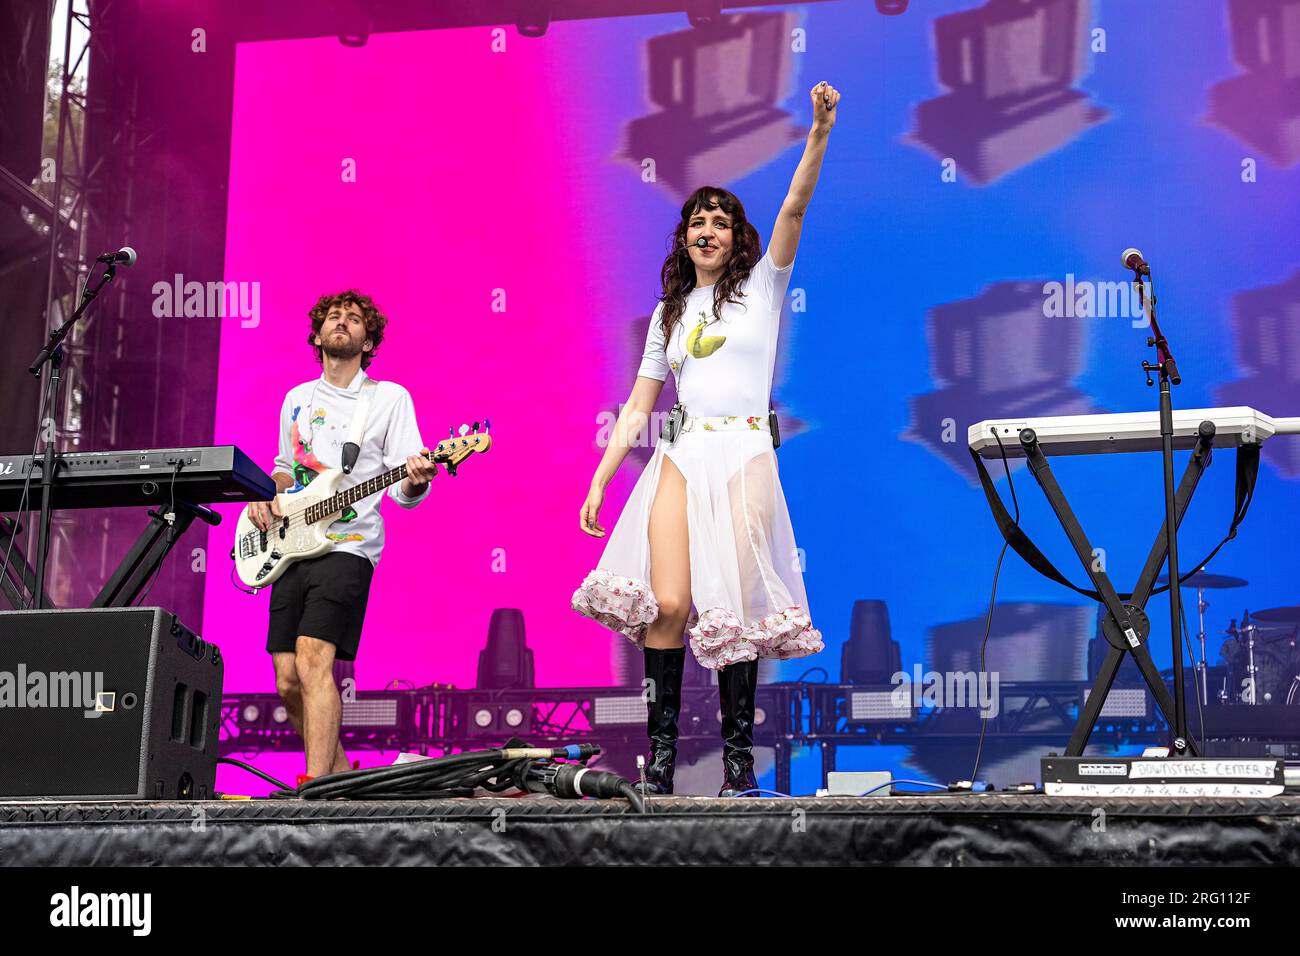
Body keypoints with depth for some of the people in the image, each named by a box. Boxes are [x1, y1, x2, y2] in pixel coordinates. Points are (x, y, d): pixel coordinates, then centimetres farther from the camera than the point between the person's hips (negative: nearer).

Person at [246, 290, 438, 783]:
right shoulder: (298, 399, 19)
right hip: (291, 548, 6)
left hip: (347, 547, -6)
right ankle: (341, 777, 19)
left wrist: (416, 480, -25)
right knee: (288, 682, 2)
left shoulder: (389, 397, 3)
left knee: (313, 660, -23)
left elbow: (404, 491, -1)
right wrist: (265, 494, 9)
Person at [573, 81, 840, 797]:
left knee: (733, 609, -7)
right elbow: (637, 407, 18)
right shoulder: (669, 313, 19)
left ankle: (739, 758, 2)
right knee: (667, 604, -13)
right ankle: (660, 756, -8)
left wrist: (819, 132, -18)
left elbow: (795, 207, -5)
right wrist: (597, 482, 10)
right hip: (679, 458, 3)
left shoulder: (761, 285, 11)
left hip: (743, 458, -2)